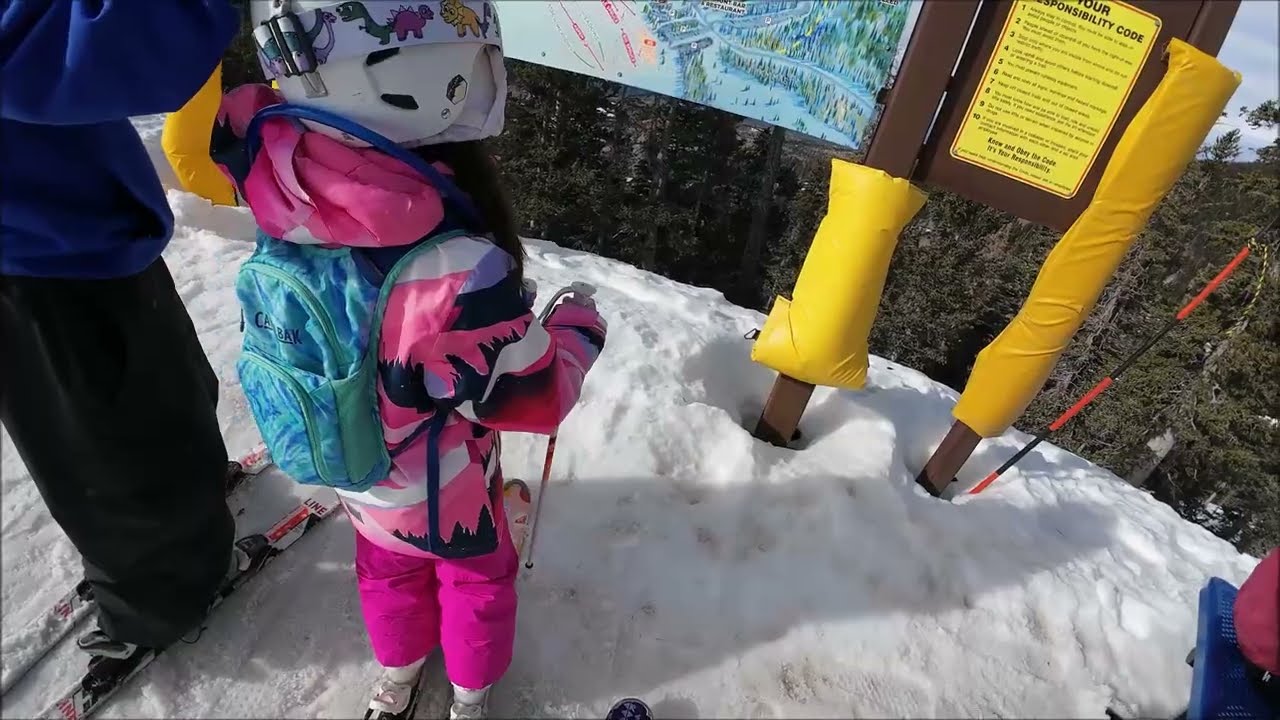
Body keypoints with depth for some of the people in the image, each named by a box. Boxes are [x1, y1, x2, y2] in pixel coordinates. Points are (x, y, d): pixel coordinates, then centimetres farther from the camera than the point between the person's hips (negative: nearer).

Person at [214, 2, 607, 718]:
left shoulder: (284, 184, -25)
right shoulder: (461, 271, -41)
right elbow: (532, 398, -27)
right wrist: (579, 327, -8)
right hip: (444, 493, -5)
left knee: (388, 570, 32)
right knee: (477, 578, 26)